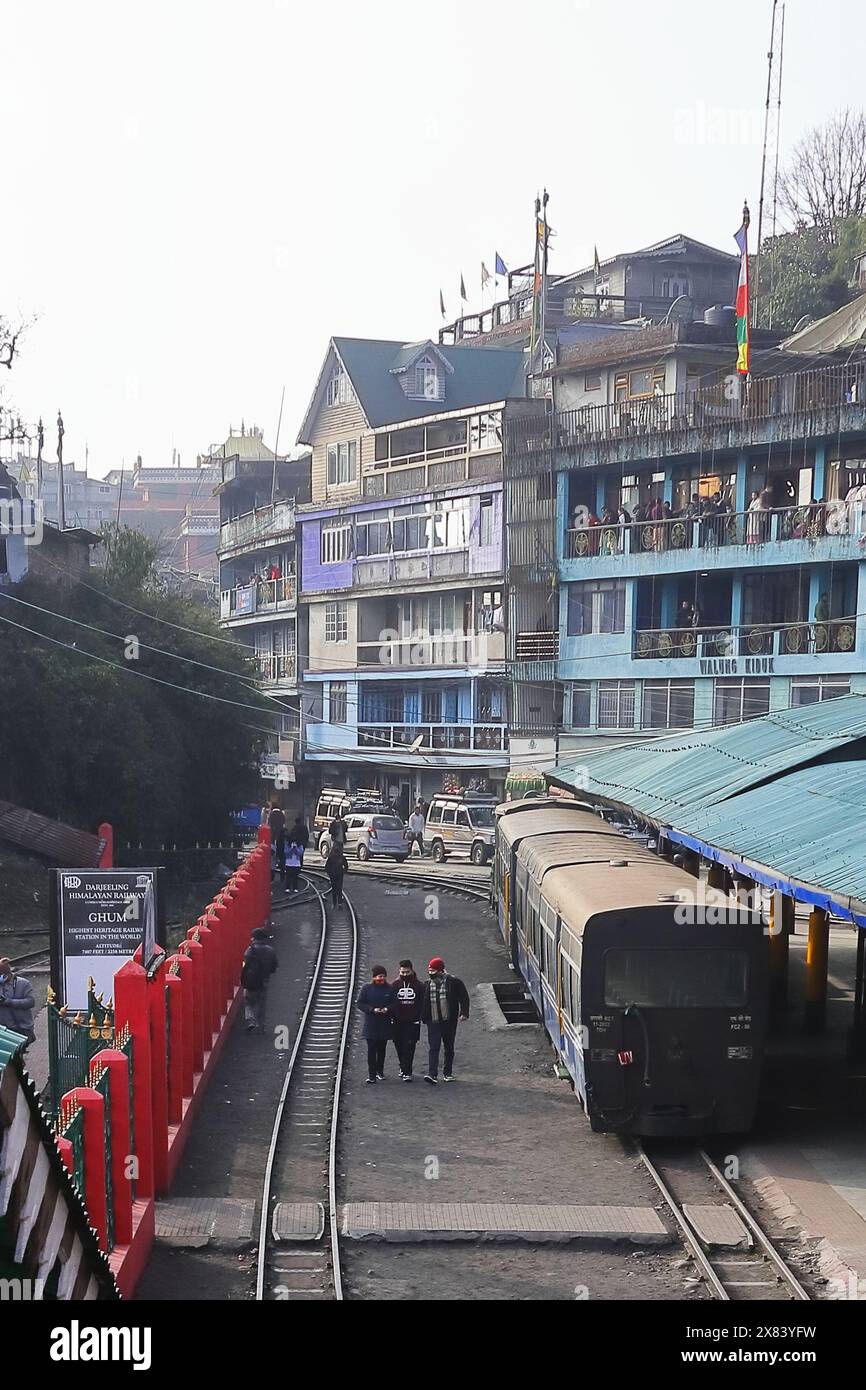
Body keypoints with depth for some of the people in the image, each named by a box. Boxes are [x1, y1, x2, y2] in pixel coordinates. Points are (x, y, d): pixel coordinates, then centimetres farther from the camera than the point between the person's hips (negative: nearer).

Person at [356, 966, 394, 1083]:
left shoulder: (390, 989, 5)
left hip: (385, 1025, 2)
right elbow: (360, 1003, -2)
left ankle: (380, 1071, 24)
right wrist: (372, 1009, -16)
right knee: (371, 1050, -5)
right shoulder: (367, 989, 1)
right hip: (371, 1024, -2)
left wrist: (387, 1009, -14)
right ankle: (371, 1075, -3)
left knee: (381, 1049, 10)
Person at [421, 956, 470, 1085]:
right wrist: (424, 1017, 9)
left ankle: (447, 1073, 25)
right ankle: (432, 1075, -15)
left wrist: (464, 1012, -9)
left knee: (449, 1048, 12)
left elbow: (464, 997, 0)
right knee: (433, 1048, -9)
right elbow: (424, 1002, 13)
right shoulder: (428, 984, 5)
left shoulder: (453, 982, -5)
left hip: (449, 1021, -1)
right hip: (433, 1021, 1)